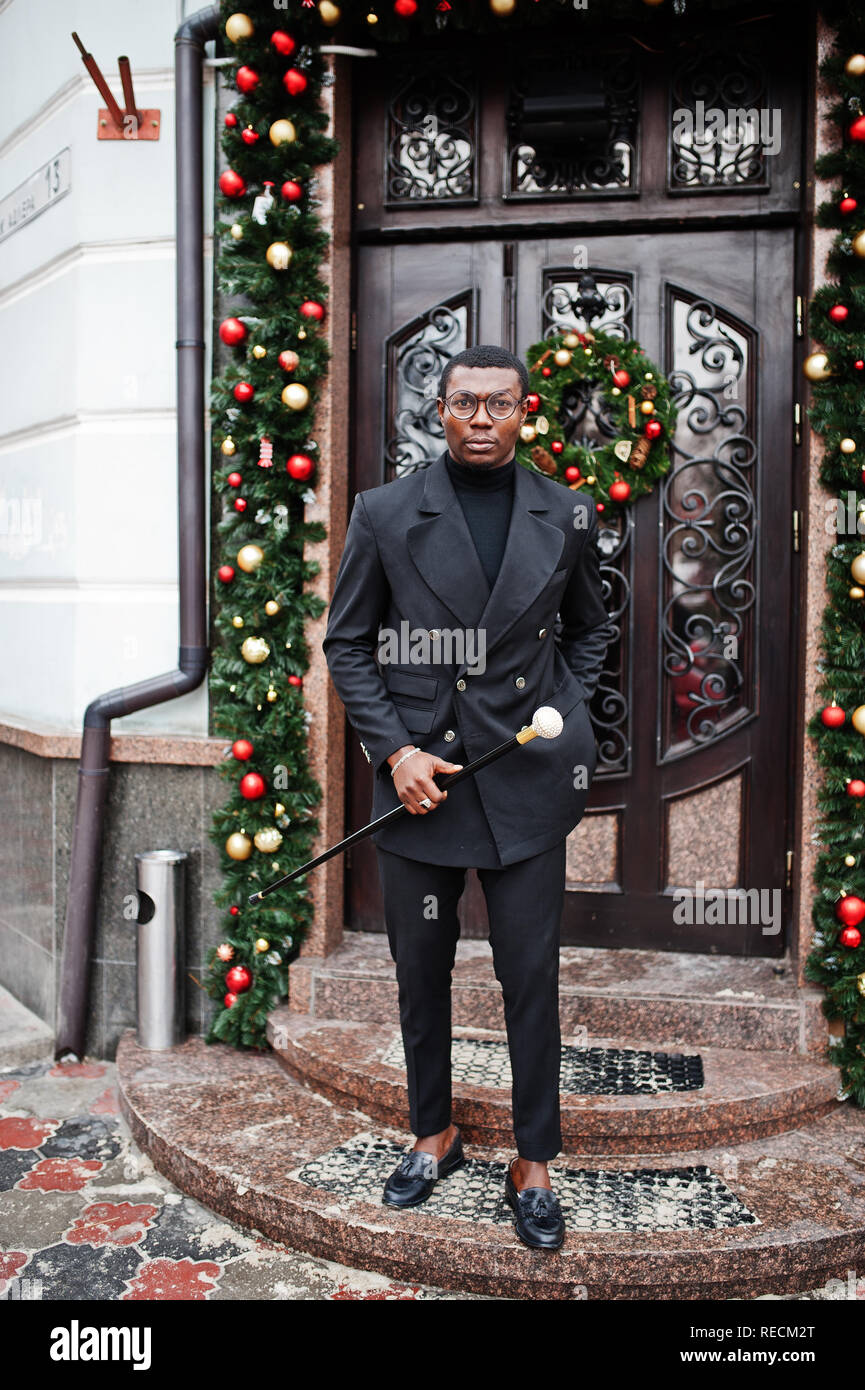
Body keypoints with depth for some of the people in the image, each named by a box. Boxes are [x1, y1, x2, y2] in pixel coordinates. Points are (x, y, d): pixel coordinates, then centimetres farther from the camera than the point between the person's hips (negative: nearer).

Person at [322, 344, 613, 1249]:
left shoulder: (567, 517, 3)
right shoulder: (385, 513, -1)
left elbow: (589, 630, 17)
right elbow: (346, 644, 3)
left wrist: (564, 717, 4)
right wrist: (393, 749, -8)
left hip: (526, 779, 0)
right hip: (418, 774, 0)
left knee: (531, 977, 6)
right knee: (420, 971, 14)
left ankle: (533, 1164, 26)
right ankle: (434, 1135, 36)